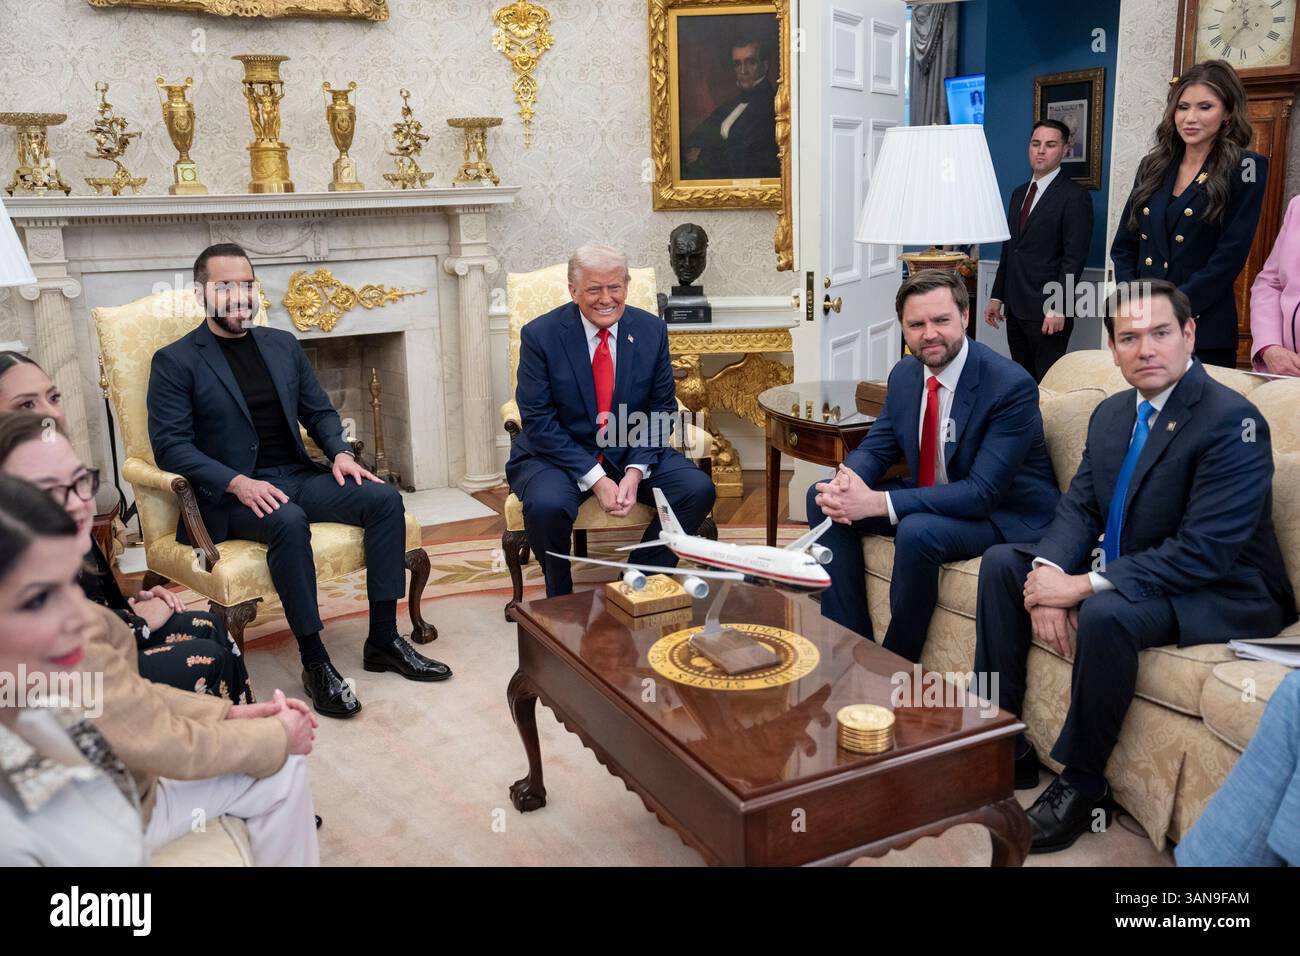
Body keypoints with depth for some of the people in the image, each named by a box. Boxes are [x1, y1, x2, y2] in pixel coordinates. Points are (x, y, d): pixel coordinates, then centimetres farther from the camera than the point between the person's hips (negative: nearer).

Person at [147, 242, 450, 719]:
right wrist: (237, 482, -23)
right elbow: (170, 445, -9)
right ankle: (315, 662, -25)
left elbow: (319, 412, 19)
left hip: (298, 477, 6)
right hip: (229, 496, -5)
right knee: (289, 522, -37)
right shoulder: (175, 361, -1)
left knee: (384, 498, -17)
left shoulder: (283, 345, 15)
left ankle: (383, 640, -11)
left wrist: (340, 453, -3)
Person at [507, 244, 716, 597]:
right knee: (547, 505, -34)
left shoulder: (651, 330, -1)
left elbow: (662, 408, 2)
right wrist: (594, 478, -21)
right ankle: (560, 602, -5)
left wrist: (636, 471, -15)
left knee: (699, 489, -19)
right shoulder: (540, 335, -10)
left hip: (632, 453, 3)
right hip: (556, 453, -3)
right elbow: (538, 420, -13)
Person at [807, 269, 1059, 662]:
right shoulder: (904, 375, -1)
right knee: (821, 496, -3)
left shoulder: (1012, 385, -24)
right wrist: (846, 484, -23)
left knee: (917, 532, -36)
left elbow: (983, 493, -29)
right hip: (934, 498, 8)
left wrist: (879, 503, -36)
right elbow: (874, 448, 4)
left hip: (1006, 513, -7)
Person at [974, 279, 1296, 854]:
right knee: (1002, 562, 1)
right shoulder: (1112, 413, 6)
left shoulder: (1231, 420, -20)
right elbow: (1078, 507, 4)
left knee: (1106, 613, -35)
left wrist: (1085, 585, -29)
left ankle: (1082, 785, -12)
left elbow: (1204, 550, -27)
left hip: (1218, 594, -8)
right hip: (1122, 570, 9)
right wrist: (1050, 575, -17)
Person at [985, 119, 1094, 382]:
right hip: (1016, 309, 7)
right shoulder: (1019, 193, 16)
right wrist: (997, 297, 13)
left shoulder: (1075, 197, -7)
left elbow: (1074, 258, -13)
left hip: (1048, 313, -7)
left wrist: (1058, 309, -19)